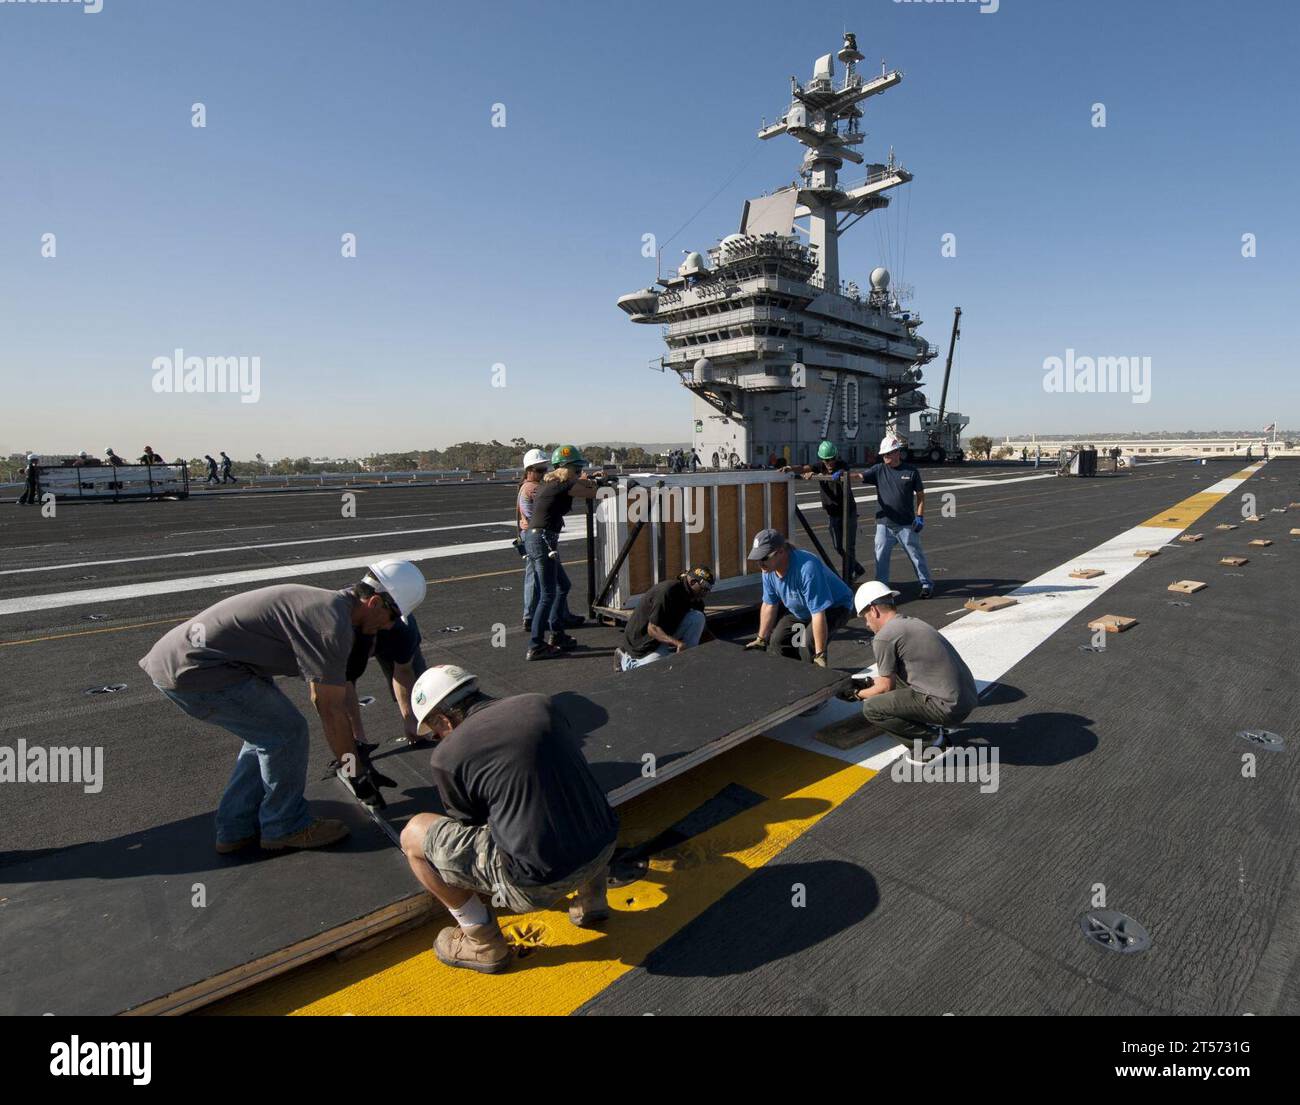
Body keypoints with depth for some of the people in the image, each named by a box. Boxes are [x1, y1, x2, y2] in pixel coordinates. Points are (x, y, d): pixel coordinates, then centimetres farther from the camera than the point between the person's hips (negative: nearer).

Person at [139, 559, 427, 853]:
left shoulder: (325, 603, 13)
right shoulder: (332, 623, -18)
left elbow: (321, 695, 24)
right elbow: (332, 711, -13)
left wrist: (355, 747, 29)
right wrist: (356, 771, 0)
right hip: (195, 669, -10)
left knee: (268, 731, 19)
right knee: (286, 732, -2)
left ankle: (236, 829, 28)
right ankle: (286, 826, 16)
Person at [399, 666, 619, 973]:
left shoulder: (447, 755, -7)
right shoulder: (541, 704, 6)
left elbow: (470, 823, 10)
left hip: (538, 883, -6)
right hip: (604, 852, 6)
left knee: (413, 835, 9)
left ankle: (484, 943, 16)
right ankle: (592, 898, 30)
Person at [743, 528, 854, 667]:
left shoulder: (806, 569, -40)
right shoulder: (768, 569, -14)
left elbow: (818, 614, -39)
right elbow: (769, 605, 0)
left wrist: (820, 656, -37)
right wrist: (761, 640, 6)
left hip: (835, 606, -7)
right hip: (798, 609, 8)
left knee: (808, 645, -28)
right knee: (777, 640, -4)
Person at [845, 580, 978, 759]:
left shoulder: (884, 637, -11)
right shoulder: (913, 622, 16)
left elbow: (886, 687, -1)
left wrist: (859, 694, 15)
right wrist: (871, 681, 35)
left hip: (949, 707, -9)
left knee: (871, 708, -8)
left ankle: (932, 740, -2)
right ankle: (931, 725, 17)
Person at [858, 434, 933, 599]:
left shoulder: (911, 471, 0)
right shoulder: (878, 470, 3)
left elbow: (920, 495, 5)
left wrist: (920, 516, -3)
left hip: (907, 524, -1)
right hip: (884, 524, 1)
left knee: (916, 555, 8)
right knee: (881, 557, 4)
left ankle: (927, 584, 23)